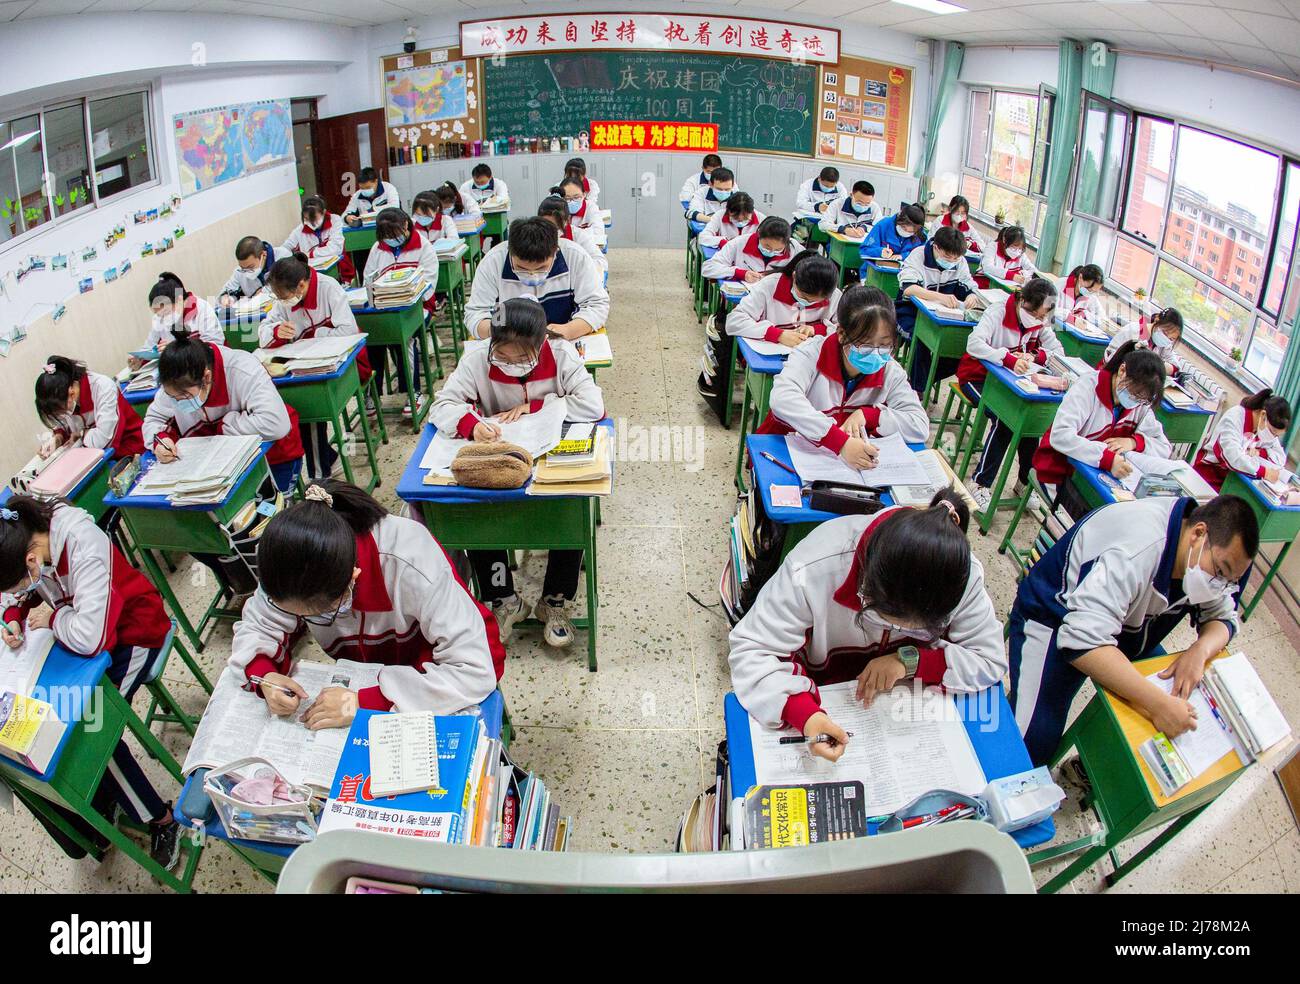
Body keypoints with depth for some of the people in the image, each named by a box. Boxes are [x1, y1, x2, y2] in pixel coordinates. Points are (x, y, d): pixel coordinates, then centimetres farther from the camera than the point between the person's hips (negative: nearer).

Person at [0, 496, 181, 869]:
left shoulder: (84, 548, -35)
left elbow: (89, 638, -41)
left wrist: (53, 618, -22)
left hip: (130, 633, -7)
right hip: (78, 633, 8)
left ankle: (161, 817, 4)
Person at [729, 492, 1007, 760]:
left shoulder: (963, 576, -26)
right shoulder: (811, 571, -35)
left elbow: (991, 660, -14)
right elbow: (751, 649, -27)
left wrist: (911, 659, -30)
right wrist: (803, 713, -44)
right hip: (818, 699, -5)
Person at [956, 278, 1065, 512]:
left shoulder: (1040, 322, 1)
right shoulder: (998, 312, -17)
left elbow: (1059, 352, -3)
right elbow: (974, 344, -33)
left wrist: (1034, 356, -25)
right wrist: (1010, 359, -45)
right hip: (978, 377, -5)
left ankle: (1025, 481, -2)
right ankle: (982, 485, -19)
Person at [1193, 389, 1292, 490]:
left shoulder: (1271, 426, 1)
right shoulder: (1234, 418, -21)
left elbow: (1281, 458, 0)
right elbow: (1233, 457, -32)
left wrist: (1258, 453, -16)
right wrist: (1264, 472, -33)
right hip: (1210, 468, -6)